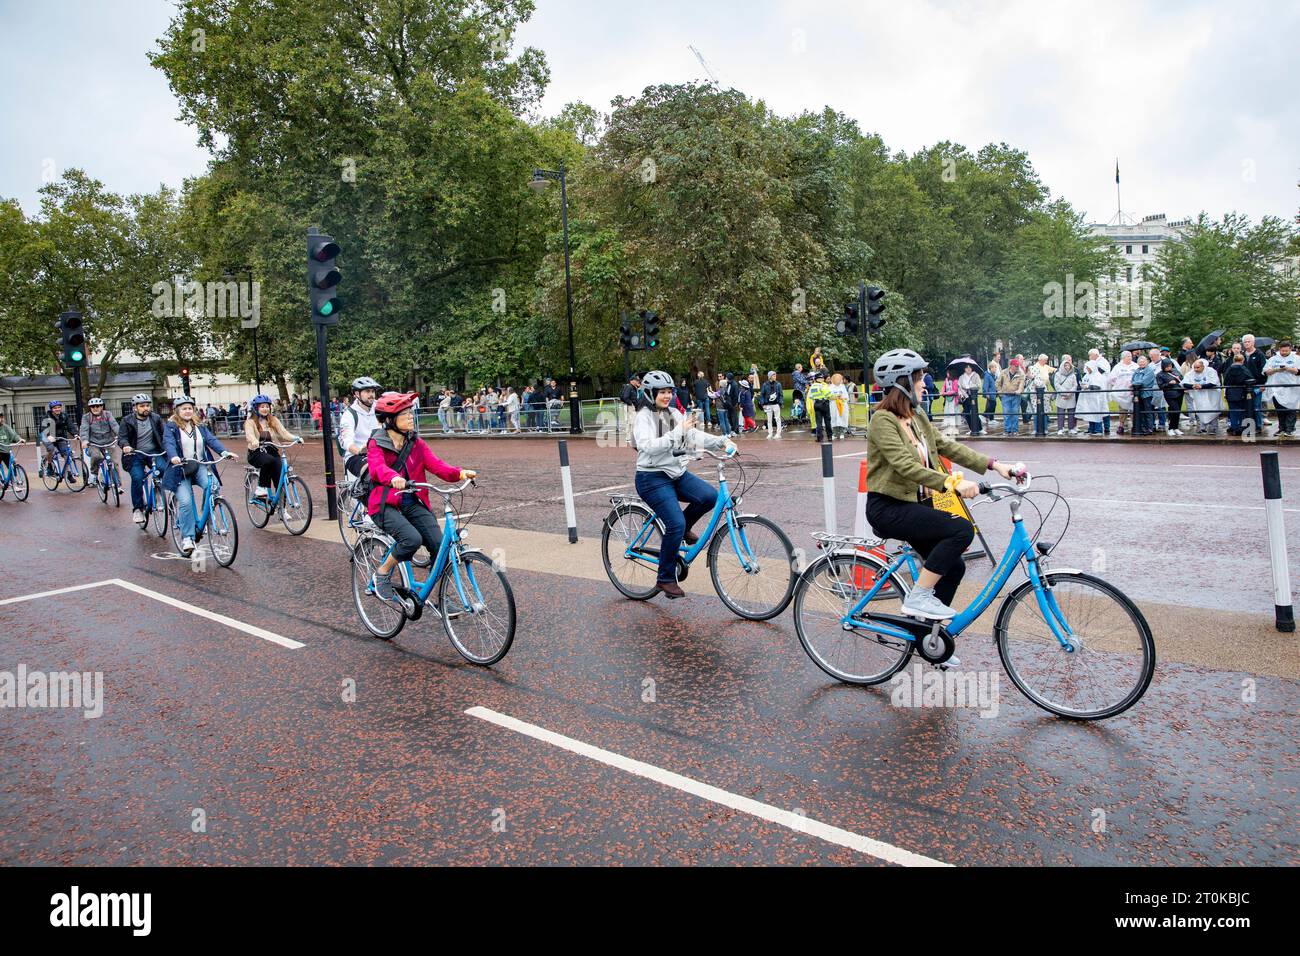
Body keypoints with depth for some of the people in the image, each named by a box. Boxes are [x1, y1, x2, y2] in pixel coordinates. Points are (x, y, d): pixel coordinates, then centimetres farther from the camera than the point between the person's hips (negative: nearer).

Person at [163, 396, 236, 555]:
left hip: (200, 466, 3)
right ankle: (187, 537, -6)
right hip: (181, 469, -2)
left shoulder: (200, 427, 13)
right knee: (185, 501, -15)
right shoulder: (170, 427, 2)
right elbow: (168, 443, -15)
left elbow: (211, 439, -1)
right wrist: (173, 457, -37)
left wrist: (224, 452, -21)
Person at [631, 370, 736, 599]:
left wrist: (721, 441, -16)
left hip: (677, 473, 7)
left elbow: (694, 436, -1)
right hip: (653, 478, -7)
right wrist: (678, 431, -32)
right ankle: (665, 579, -1)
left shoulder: (674, 414, 10)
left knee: (710, 495, -18)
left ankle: (683, 528, 11)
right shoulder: (643, 418, -10)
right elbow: (649, 446, -26)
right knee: (675, 525, -19)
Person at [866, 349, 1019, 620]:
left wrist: (994, 465, -3)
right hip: (888, 508, -9)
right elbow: (905, 466, -28)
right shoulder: (883, 420, -17)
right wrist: (952, 481, -37)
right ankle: (918, 597, -12)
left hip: (915, 504, 9)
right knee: (961, 530, -22)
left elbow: (949, 447, 7)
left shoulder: (918, 420, 12)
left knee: (953, 567, 7)